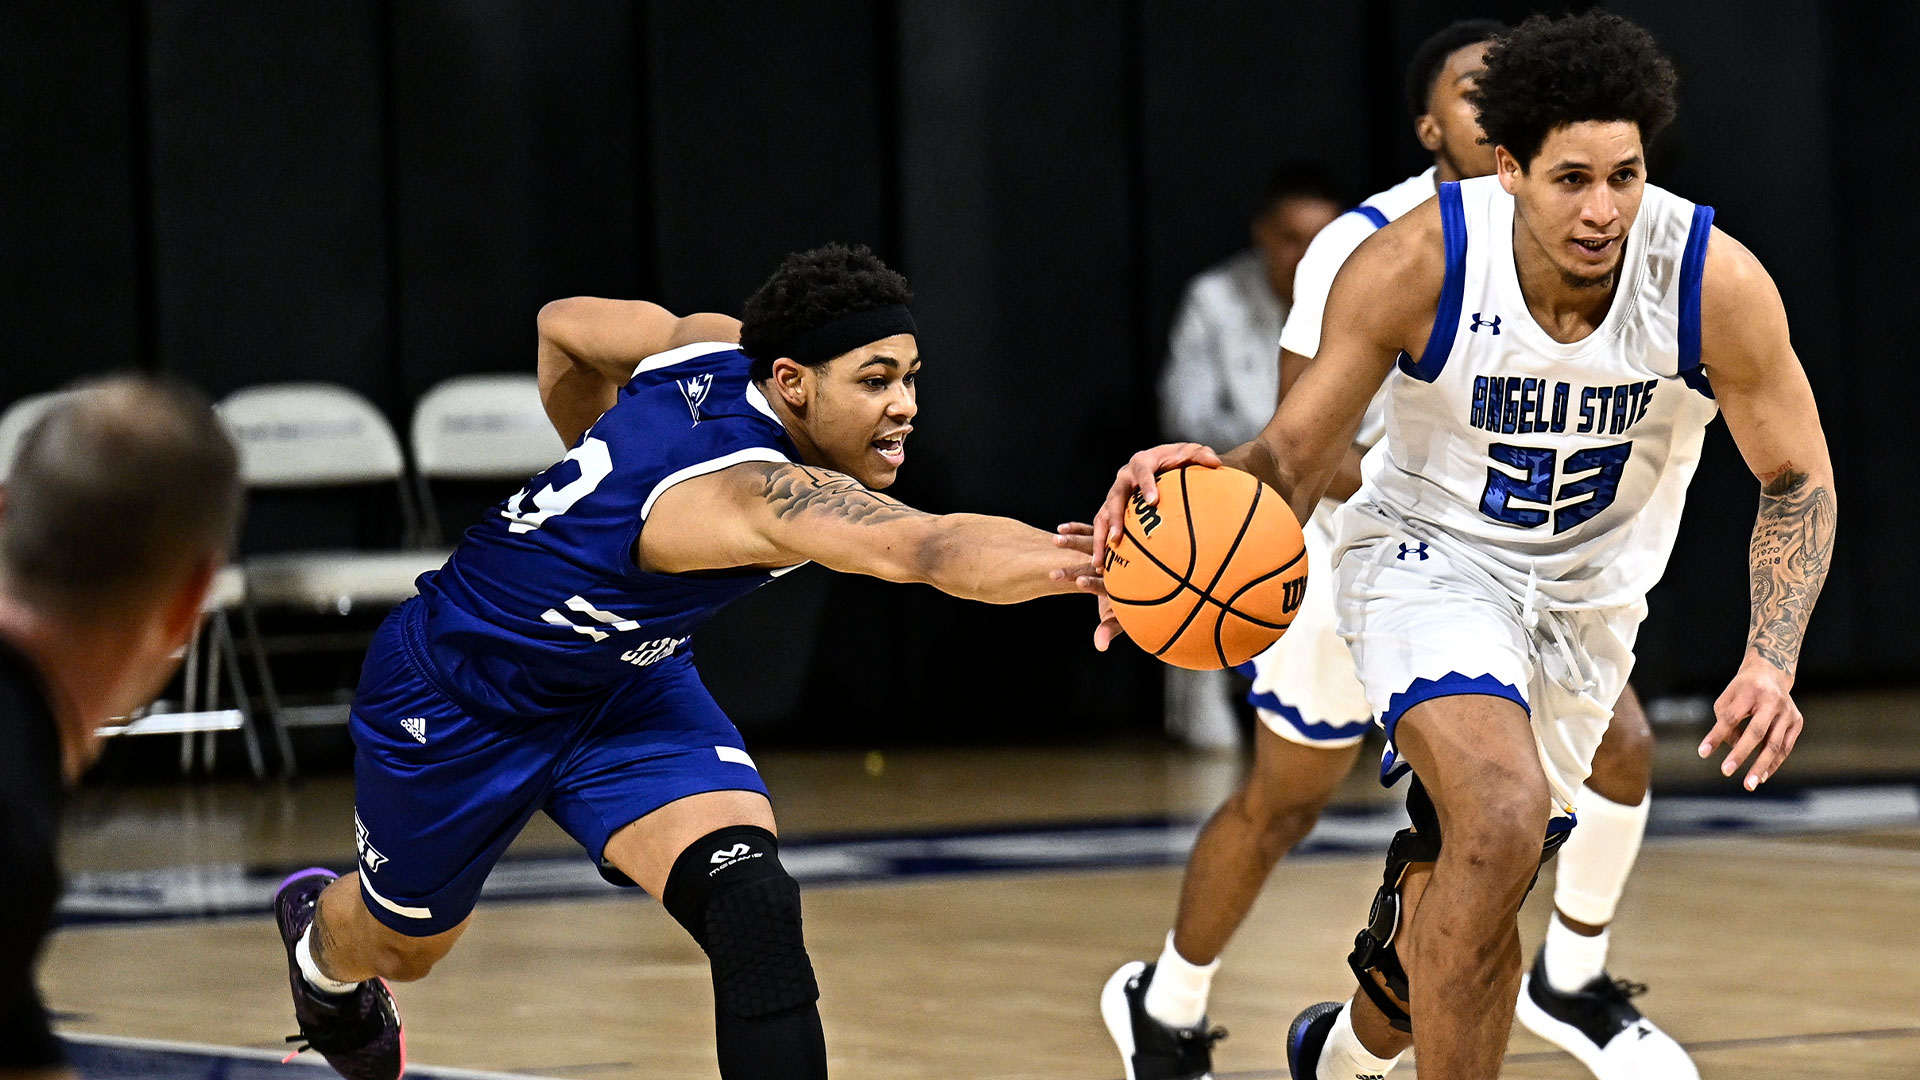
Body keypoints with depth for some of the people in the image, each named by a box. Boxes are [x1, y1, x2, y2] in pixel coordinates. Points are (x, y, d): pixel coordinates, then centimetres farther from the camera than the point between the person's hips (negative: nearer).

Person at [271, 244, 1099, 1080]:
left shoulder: (717, 346, -18)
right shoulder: (761, 493, -42)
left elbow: (564, 327, 1)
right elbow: (934, 552, -61)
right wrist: (1089, 566, -75)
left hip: (625, 681, 7)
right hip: (456, 689, -7)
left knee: (752, 907, -21)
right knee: (403, 944, 24)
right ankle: (318, 932, 63)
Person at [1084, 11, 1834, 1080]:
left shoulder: (1719, 283, -23)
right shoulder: (1414, 266, -26)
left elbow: (1798, 483, -9)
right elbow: (1296, 457, -15)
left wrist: (1771, 663, -24)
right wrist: (1199, 480, -38)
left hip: (1587, 591, 3)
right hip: (1429, 556, -3)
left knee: (1468, 897, 12)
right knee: (1504, 817, -31)